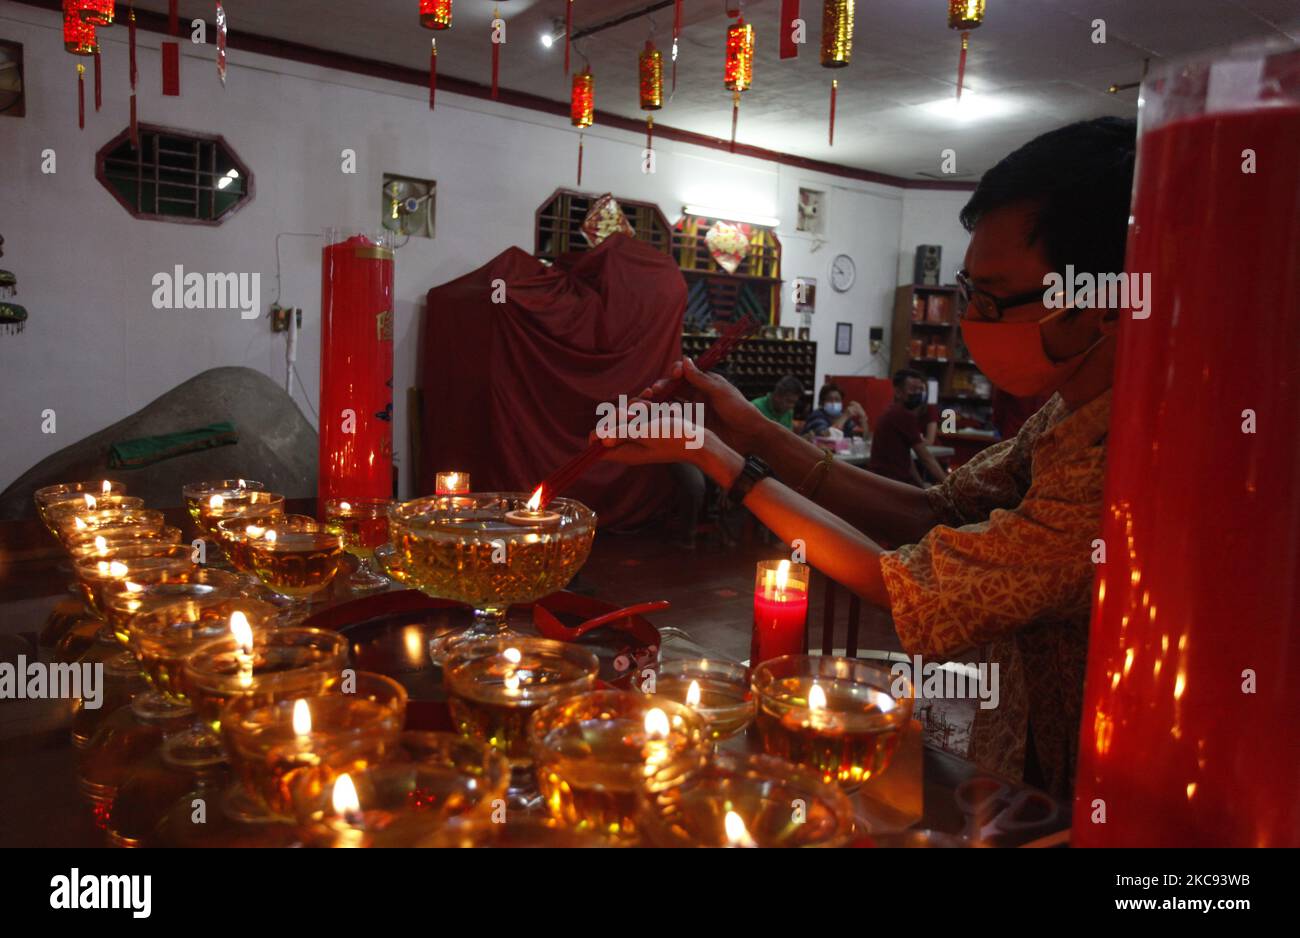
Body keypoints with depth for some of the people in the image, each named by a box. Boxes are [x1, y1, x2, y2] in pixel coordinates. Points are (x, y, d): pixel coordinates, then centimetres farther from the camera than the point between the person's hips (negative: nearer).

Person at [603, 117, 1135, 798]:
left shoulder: (1130, 462, -31)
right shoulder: (1071, 411, -2)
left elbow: (904, 587, -23)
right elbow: (932, 514, 0)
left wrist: (715, 456, -15)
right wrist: (756, 434, -6)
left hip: (1062, 807, -7)